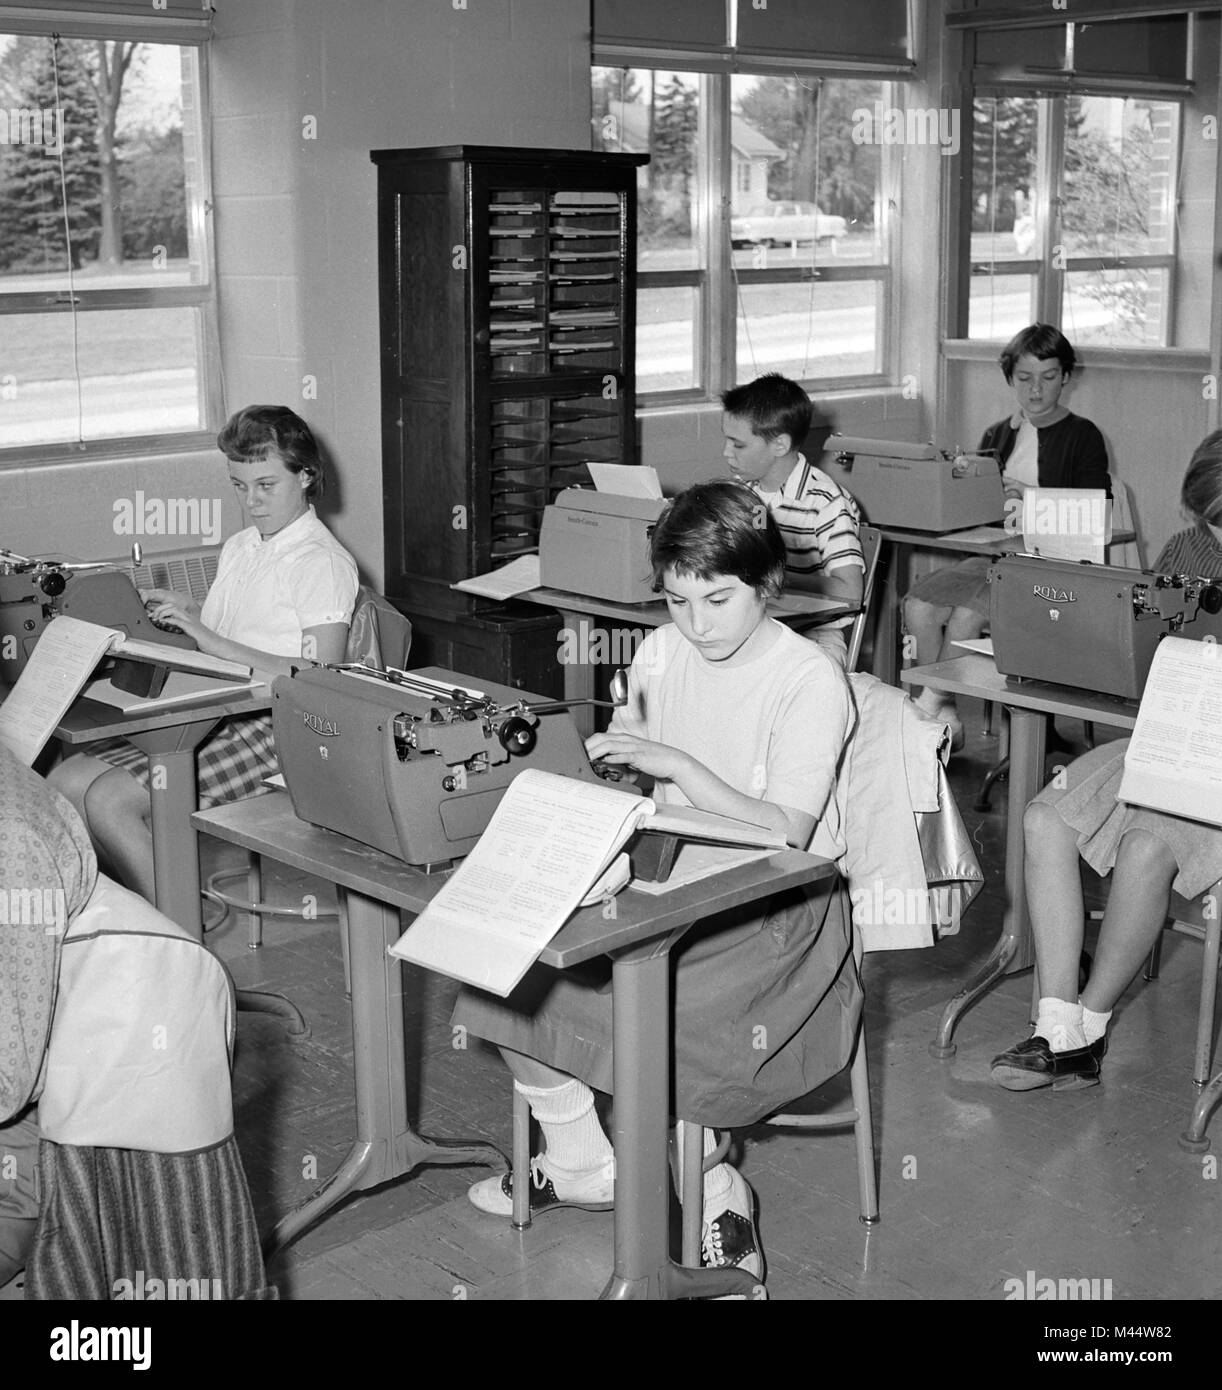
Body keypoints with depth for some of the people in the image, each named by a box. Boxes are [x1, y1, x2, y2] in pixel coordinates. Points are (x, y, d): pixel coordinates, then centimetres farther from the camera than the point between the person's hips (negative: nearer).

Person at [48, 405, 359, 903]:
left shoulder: (323, 562, -8)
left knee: (109, 799, -21)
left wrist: (211, 638, -20)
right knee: (64, 782, -6)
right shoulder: (238, 548, 19)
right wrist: (188, 614, 1)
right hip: (210, 715, 9)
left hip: (271, 729, -9)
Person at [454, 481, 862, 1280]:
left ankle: (710, 1192, -1)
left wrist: (676, 763, -28)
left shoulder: (810, 681, -14)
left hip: (777, 907, -7)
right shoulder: (663, 652, 4)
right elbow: (638, 782, 15)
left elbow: (783, 834, -22)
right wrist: (620, 752, -8)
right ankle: (581, 1164, 11)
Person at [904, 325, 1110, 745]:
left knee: (967, 613, -31)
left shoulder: (1083, 437, 3)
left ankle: (928, 706, -15)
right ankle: (946, 719, -18)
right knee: (919, 604, -22)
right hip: (992, 555, 5)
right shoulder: (997, 436, 19)